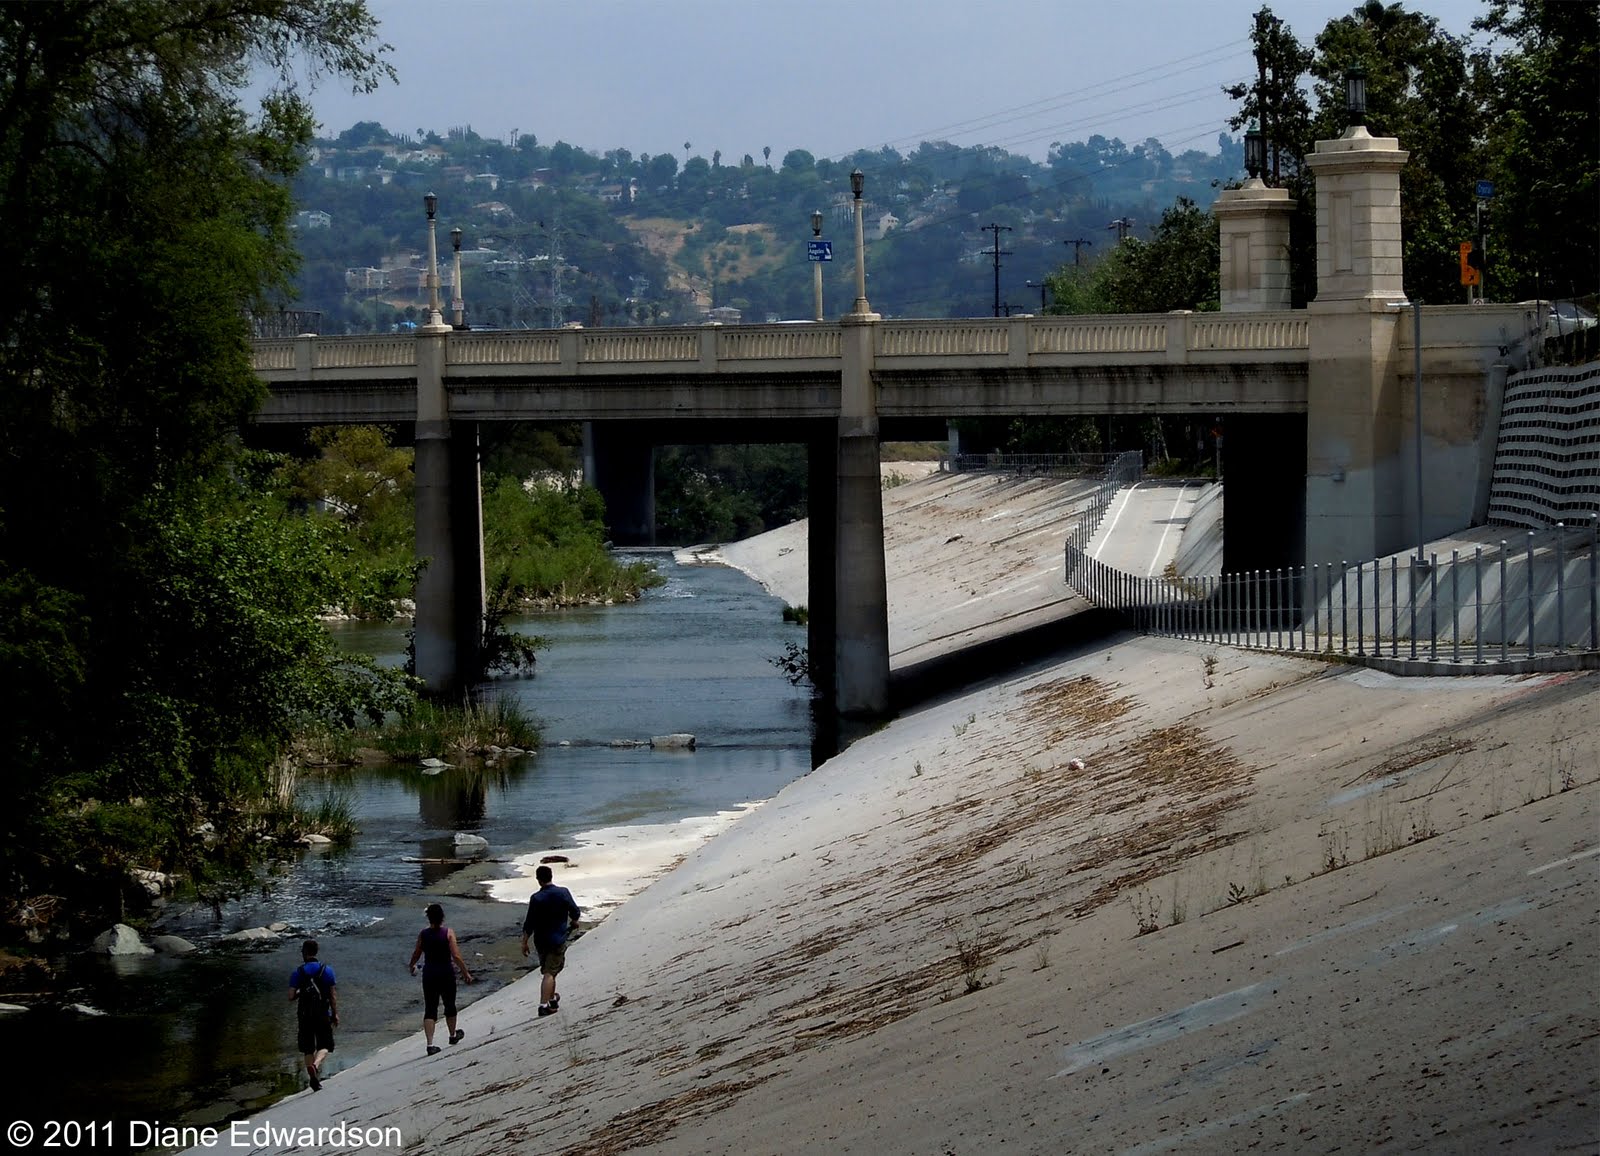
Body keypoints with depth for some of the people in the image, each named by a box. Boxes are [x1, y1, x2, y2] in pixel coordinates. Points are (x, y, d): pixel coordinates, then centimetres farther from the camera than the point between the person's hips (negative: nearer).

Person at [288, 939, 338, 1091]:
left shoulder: (298, 972, -4)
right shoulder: (326, 970, -2)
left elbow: (291, 997, -8)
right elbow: (333, 995, -1)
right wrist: (335, 1014, 7)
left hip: (305, 1015, 0)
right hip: (323, 1014, 0)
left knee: (308, 1048, 12)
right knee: (325, 1045, 6)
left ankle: (315, 1080, 14)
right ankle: (316, 1064, -25)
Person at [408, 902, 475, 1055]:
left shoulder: (423, 934, -5)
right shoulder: (448, 933, -12)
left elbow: (416, 954, 6)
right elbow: (456, 956, -15)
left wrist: (412, 966, 26)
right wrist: (465, 972, -5)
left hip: (429, 974, 1)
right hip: (446, 974, -1)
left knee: (430, 1009, 3)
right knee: (450, 1005, 21)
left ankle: (430, 1044, -8)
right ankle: (453, 1035, 41)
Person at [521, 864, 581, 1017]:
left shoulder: (536, 898, -12)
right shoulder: (563, 893, -10)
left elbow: (529, 924, -11)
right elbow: (575, 912, 1)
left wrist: (524, 942, -2)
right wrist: (573, 922, 23)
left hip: (540, 940, 1)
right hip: (558, 940, -1)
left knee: (547, 971, 20)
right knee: (550, 973, -2)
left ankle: (552, 999, 37)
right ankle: (544, 1005, -14)